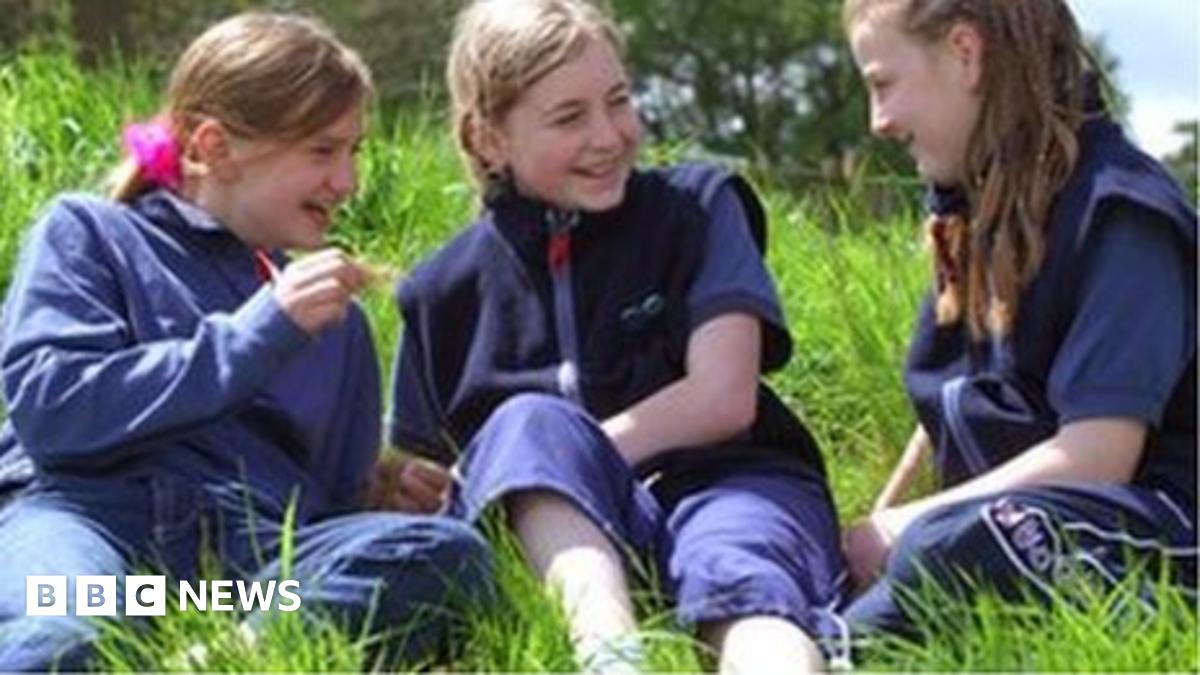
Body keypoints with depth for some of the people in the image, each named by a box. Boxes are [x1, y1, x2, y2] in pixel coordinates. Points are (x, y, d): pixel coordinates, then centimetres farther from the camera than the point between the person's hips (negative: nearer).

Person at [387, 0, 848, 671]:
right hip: (559, 523, 1)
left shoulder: (698, 207, 8)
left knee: (739, 572, -37)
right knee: (526, 422, -31)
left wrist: (547, 460, -8)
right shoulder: (446, 291, 12)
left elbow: (722, 398, -5)